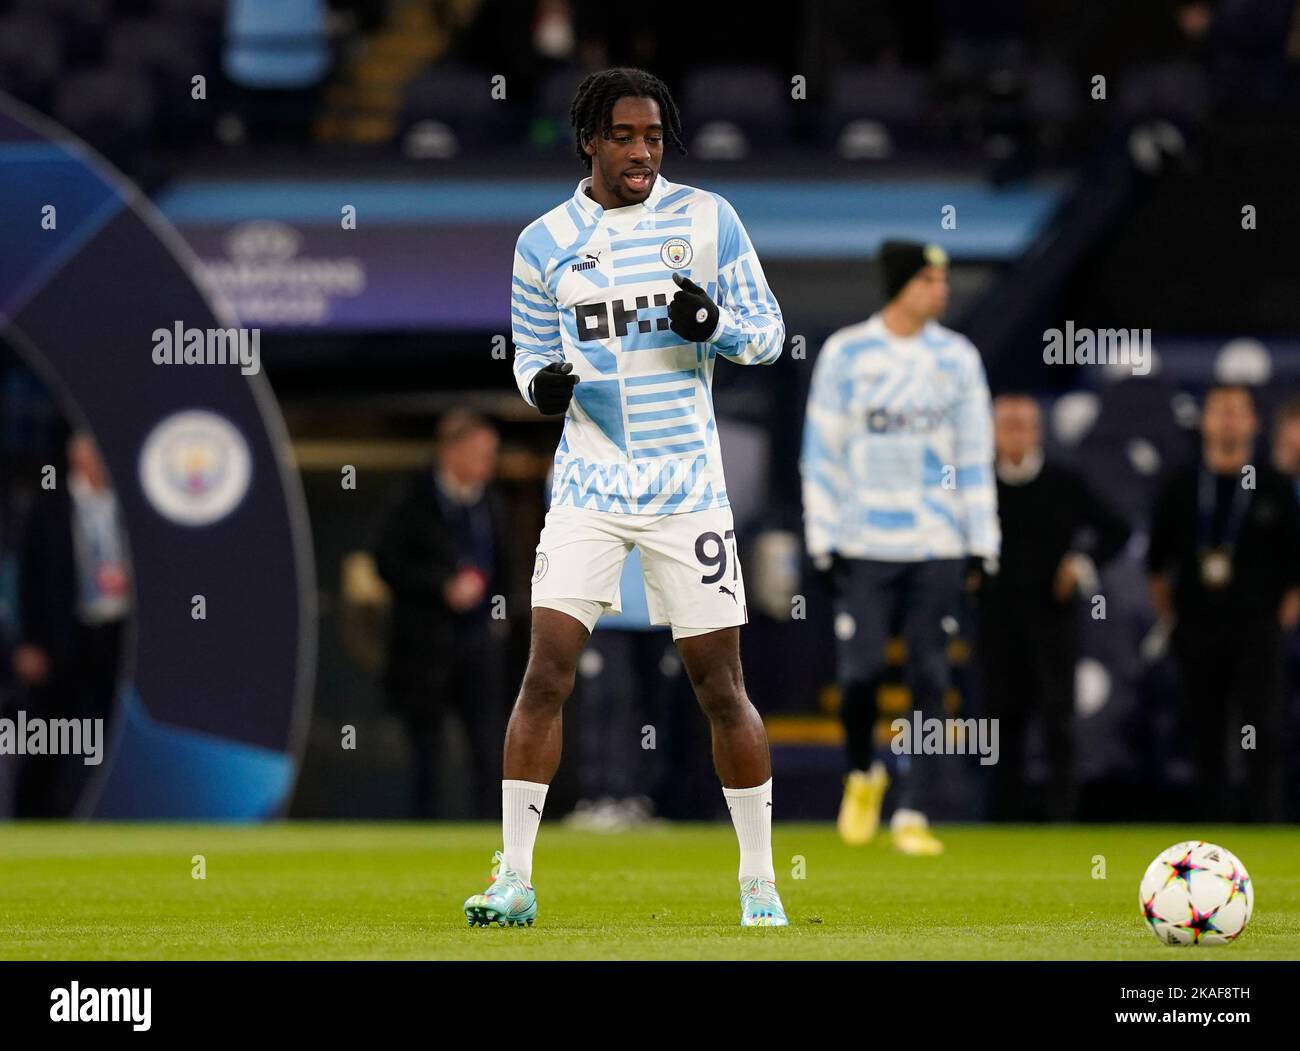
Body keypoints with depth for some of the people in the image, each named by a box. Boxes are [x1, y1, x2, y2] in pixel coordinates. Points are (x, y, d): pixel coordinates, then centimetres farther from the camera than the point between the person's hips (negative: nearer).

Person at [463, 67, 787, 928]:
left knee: (720, 686, 1)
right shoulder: (545, 243, 3)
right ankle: (515, 881, -2)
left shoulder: (707, 219, -1)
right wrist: (541, 385, -11)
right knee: (547, 674, -8)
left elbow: (768, 333, 2)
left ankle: (761, 883, 13)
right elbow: (533, 352, 13)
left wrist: (714, 322, -19)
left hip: (688, 486, -1)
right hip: (589, 484, 1)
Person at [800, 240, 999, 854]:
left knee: (928, 682, -2)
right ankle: (863, 774, 21)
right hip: (864, 544, -2)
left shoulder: (958, 358, 7)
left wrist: (981, 545, 5)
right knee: (860, 671, -8)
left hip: (937, 549, 2)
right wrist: (824, 540, -3)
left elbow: (974, 456, 10)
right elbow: (822, 451, 3)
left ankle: (911, 815, 3)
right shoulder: (845, 353, 1)